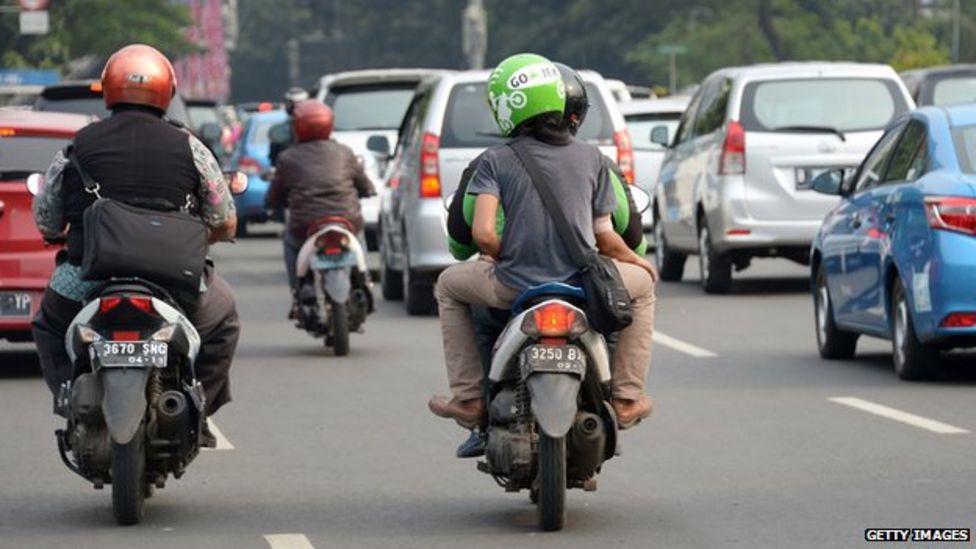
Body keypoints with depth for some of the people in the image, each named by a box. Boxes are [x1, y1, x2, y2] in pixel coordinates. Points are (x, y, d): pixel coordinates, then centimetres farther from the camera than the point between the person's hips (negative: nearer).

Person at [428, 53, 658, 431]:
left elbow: (483, 234, -13)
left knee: (449, 284, 29)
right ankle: (627, 398, 25)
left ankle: (468, 397, 23)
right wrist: (638, 261, 25)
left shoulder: (496, 161, -2)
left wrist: (499, 258, 11)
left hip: (514, 286, -1)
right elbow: (604, 238, 4)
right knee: (642, 283, 31)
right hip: (582, 284, 1)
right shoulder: (590, 158, 3)